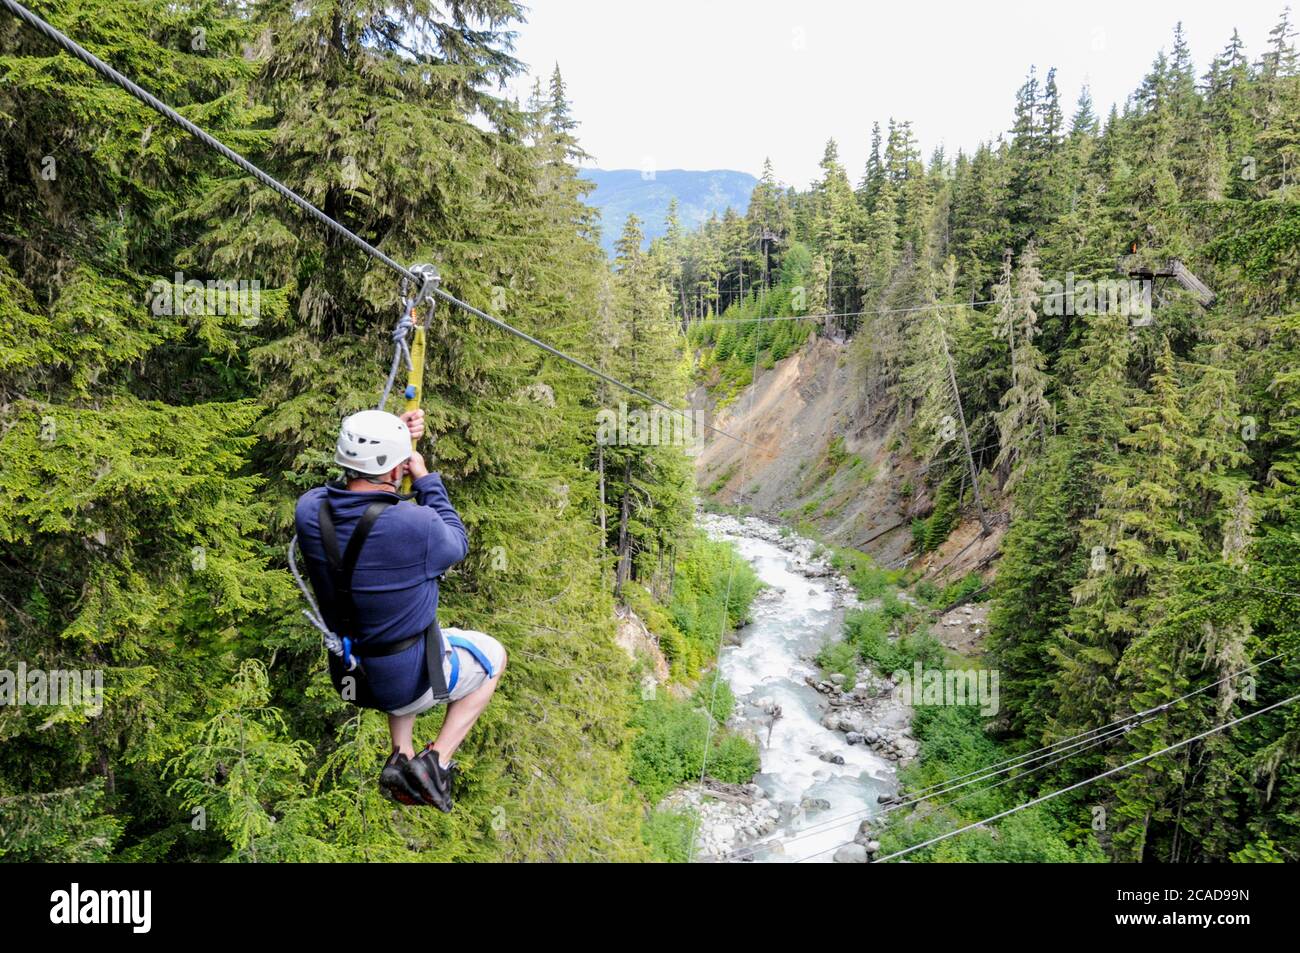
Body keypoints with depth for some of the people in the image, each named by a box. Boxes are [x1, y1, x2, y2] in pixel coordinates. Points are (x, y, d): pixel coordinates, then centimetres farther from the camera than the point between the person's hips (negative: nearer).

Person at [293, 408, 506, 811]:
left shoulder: (309, 510, -17)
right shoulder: (415, 524, -32)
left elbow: (359, 487, 7)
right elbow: (457, 544, -7)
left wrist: (396, 439, -1)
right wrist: (426, 480, -1)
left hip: (348, 675, 6)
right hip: (409, 680, -5)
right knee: (493, 656, 25)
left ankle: (401, 759, 32)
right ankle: (435, 762, 14)